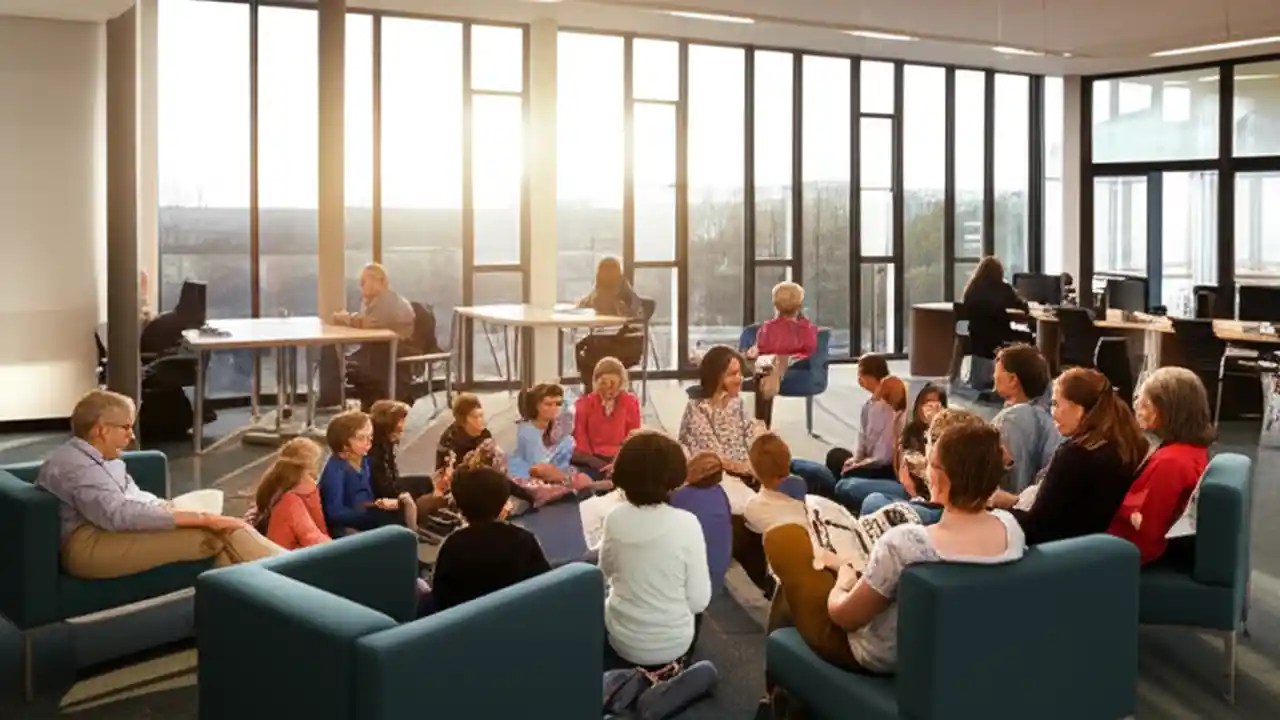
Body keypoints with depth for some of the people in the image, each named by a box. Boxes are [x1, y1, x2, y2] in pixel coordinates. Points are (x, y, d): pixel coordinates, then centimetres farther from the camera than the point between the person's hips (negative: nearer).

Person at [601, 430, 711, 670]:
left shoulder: (615, 519, -13)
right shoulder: (686, 524, -20)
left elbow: (606, 575, 4)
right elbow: (699, 601, -14)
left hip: (623, 641, 1)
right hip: (673, 645, 0)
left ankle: (632, 673, 27)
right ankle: (666, 669, 25)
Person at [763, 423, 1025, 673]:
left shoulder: (906, 544, -40)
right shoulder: (1011, 527, -21)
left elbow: (843, 615, -24)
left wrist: (844, 580, 0)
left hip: (880, 658, -6)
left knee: (783, 536, 8)